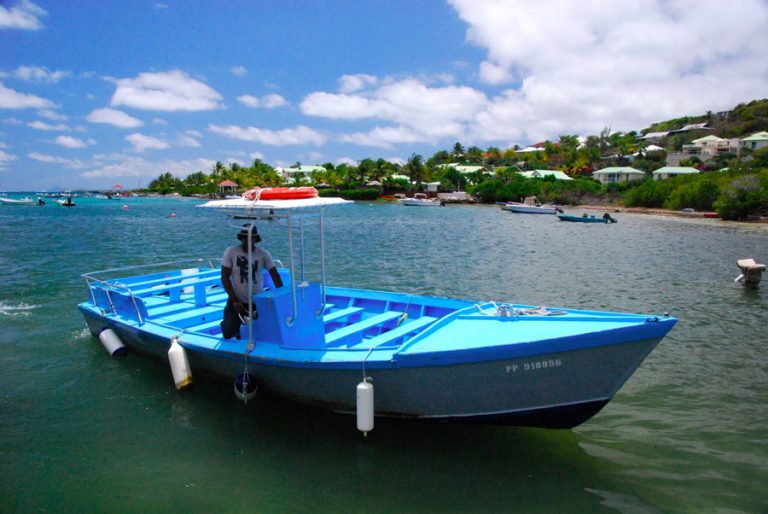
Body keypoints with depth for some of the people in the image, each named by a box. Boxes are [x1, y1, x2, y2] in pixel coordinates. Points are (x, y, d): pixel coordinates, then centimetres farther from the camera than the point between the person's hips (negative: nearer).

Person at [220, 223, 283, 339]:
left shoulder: (263, 254, -8)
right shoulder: (231, 252, -11)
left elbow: (275, 276, -7)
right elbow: (224, 277, -10)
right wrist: (235, 301, -14)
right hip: (237, 301, -1)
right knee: (228, 334, -8)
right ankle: (238, 323, 26)